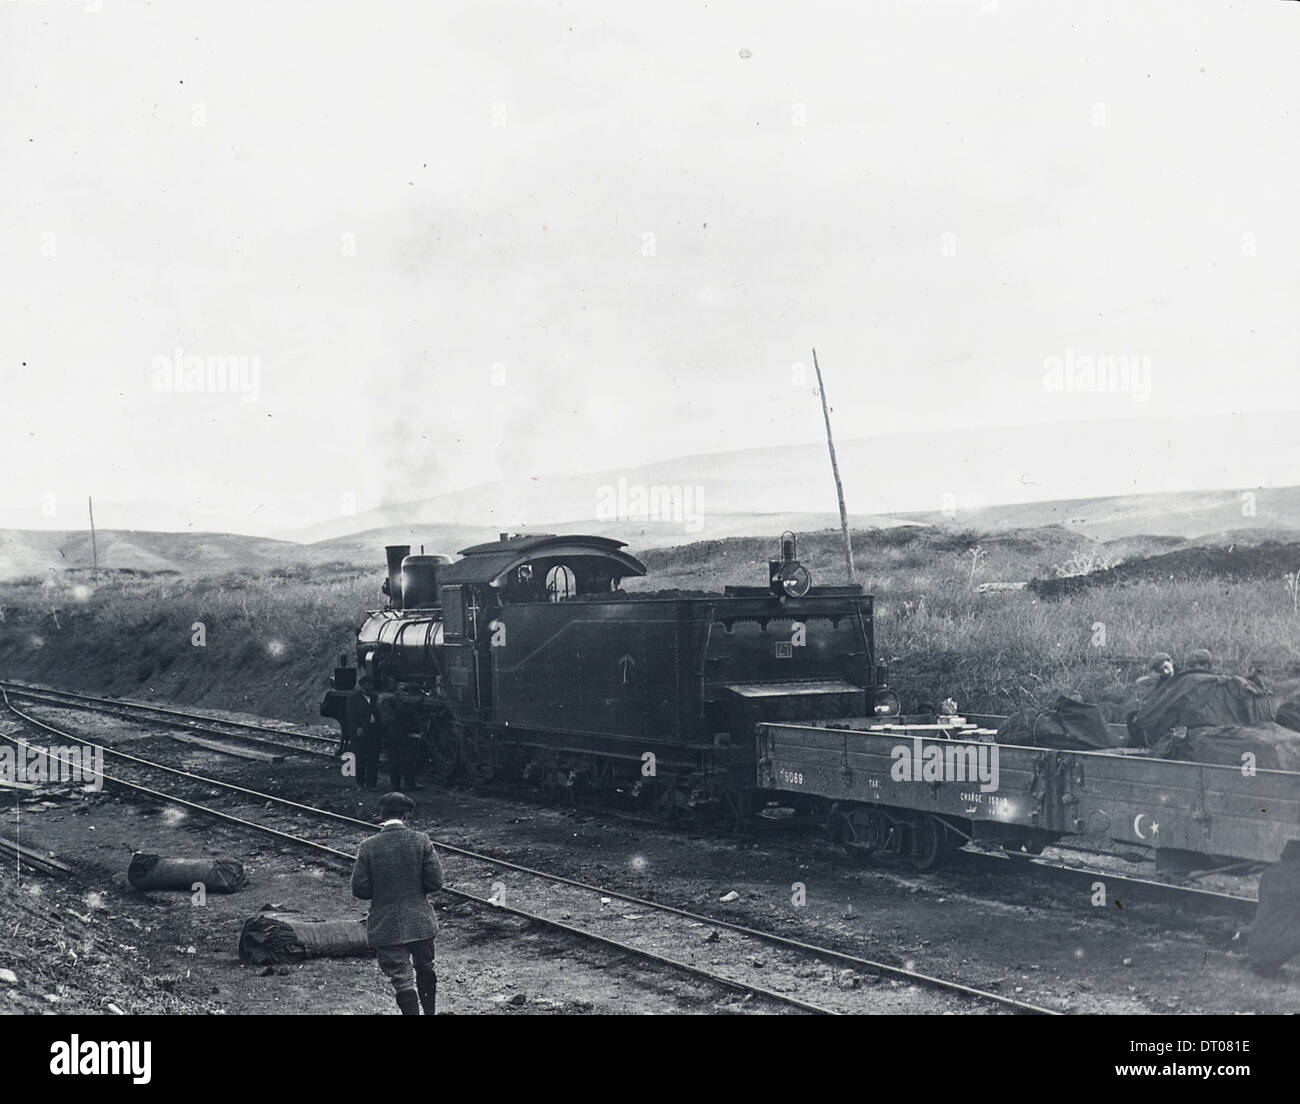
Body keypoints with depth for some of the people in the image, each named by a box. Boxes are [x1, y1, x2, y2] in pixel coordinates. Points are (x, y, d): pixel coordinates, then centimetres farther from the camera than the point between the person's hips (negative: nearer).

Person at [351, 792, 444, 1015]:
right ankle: (429, 1010, 38)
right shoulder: (421, 841, -9)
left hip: (386, 927, -2)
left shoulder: (368, 847, -11)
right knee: (425, 969, 23)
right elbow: (435, 882, -9)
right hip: (420, 922, 2)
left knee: (402, 980, 3)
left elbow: (359, 890, -9)